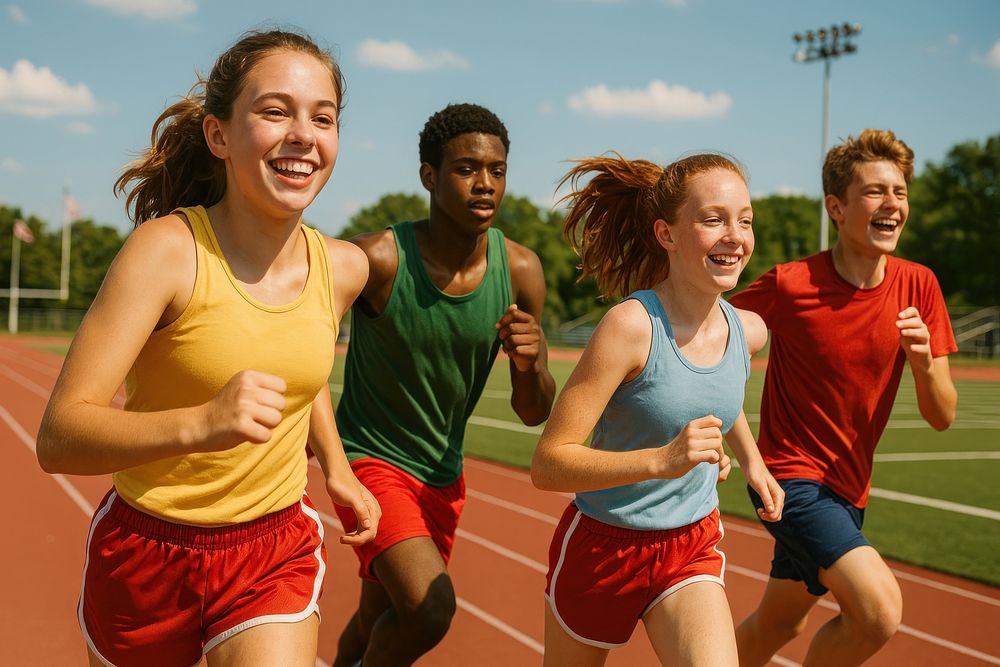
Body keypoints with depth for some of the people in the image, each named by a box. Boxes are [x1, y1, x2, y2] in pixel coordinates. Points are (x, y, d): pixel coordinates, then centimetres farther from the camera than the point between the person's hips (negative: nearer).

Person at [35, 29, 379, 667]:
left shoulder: (344, 268, -6)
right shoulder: (167, 249, -20)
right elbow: (58, 438, -27)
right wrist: (199, 423, -42)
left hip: (279, 552, 2)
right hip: (148, 552, -2)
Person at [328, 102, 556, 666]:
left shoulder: (520, 270, -10)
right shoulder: (379, 259, -22)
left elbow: (535, 415, -3)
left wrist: (533, 364, -23)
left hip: (444, 476, 5)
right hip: (371, 462, -5)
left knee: (378, 621, 19)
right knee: (430, 609, -24)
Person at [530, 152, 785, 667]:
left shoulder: (748, 332, -6)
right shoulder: (632, 325, -26)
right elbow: (548, 465, -29)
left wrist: (751, 461, 16)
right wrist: (660, 460, -39)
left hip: (693, 547, 4)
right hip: (602, 545, -4)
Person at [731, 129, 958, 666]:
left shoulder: (918, 287, -5)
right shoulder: (790, 285, -17)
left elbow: (942, 417, -3)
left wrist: (924, 361, -23)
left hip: (847, 488, 6)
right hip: (793, 475, -6)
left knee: (777, 624, 20)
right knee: (880, 610, -24)